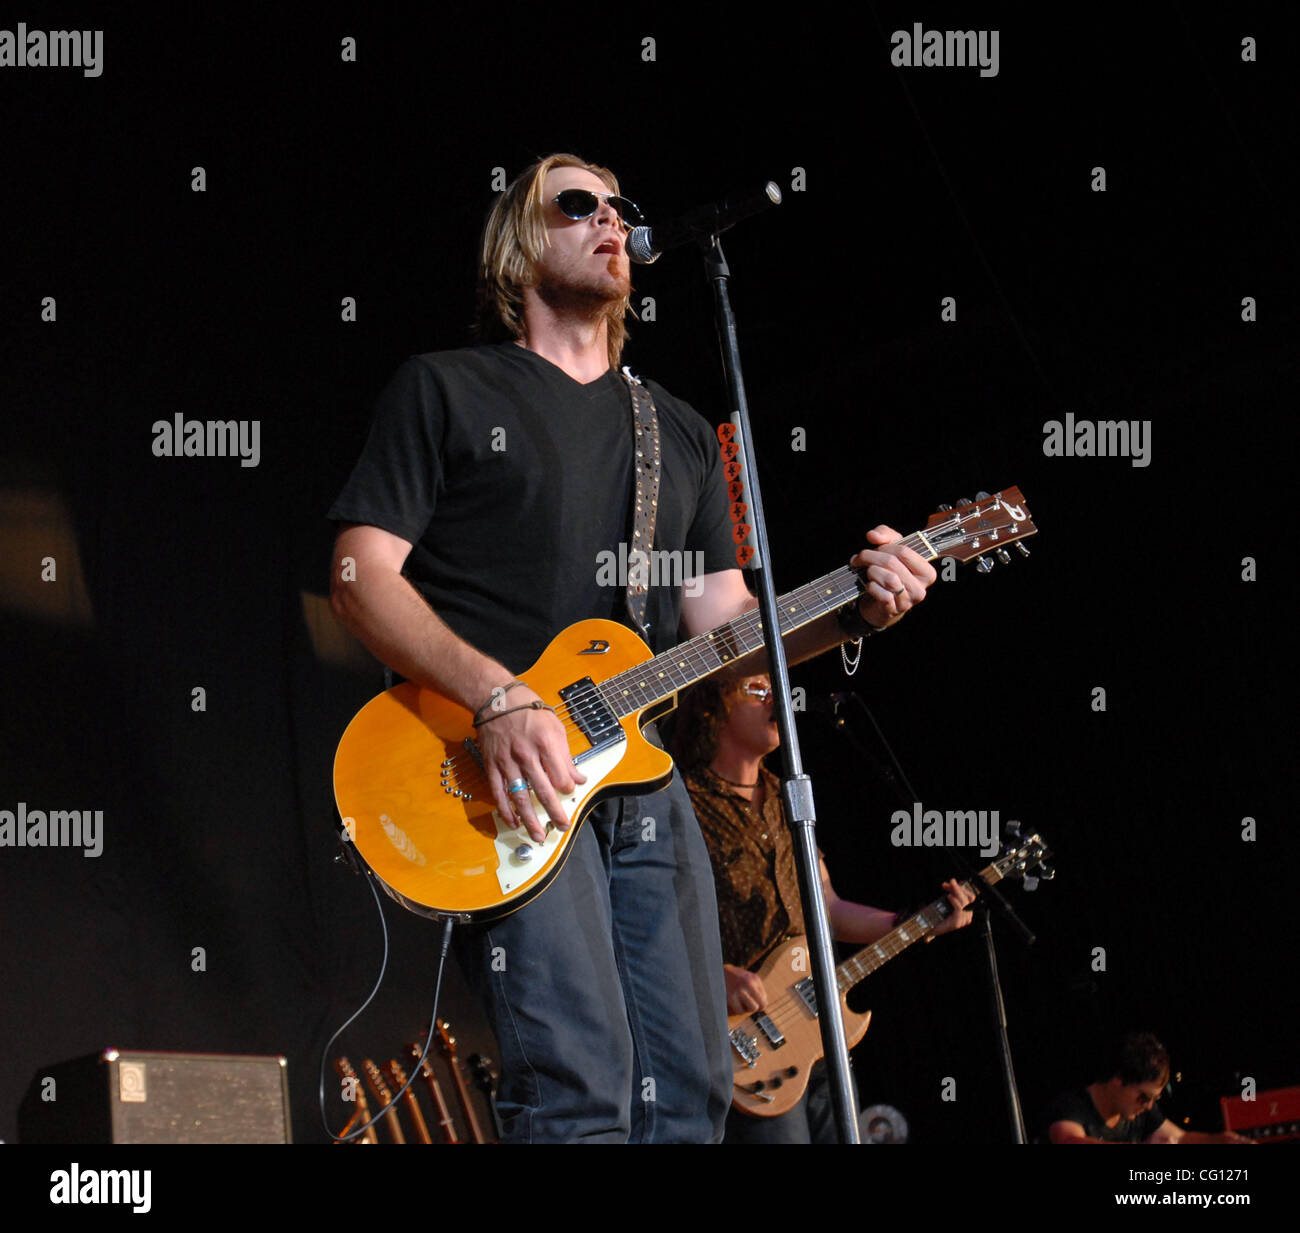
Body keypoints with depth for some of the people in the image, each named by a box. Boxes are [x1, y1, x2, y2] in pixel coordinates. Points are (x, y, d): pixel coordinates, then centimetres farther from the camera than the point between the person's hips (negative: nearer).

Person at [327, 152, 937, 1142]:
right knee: (579, 1090, -21)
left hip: (643, 780, 6)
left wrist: (853, 610, -2)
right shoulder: (445, 392, 6)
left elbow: (724, 624, 19)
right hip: (505, 786, -6)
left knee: (691, 1096, 2)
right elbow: (362, 579, -4)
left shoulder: (681, 431, 23)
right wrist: (498, 698, -19)